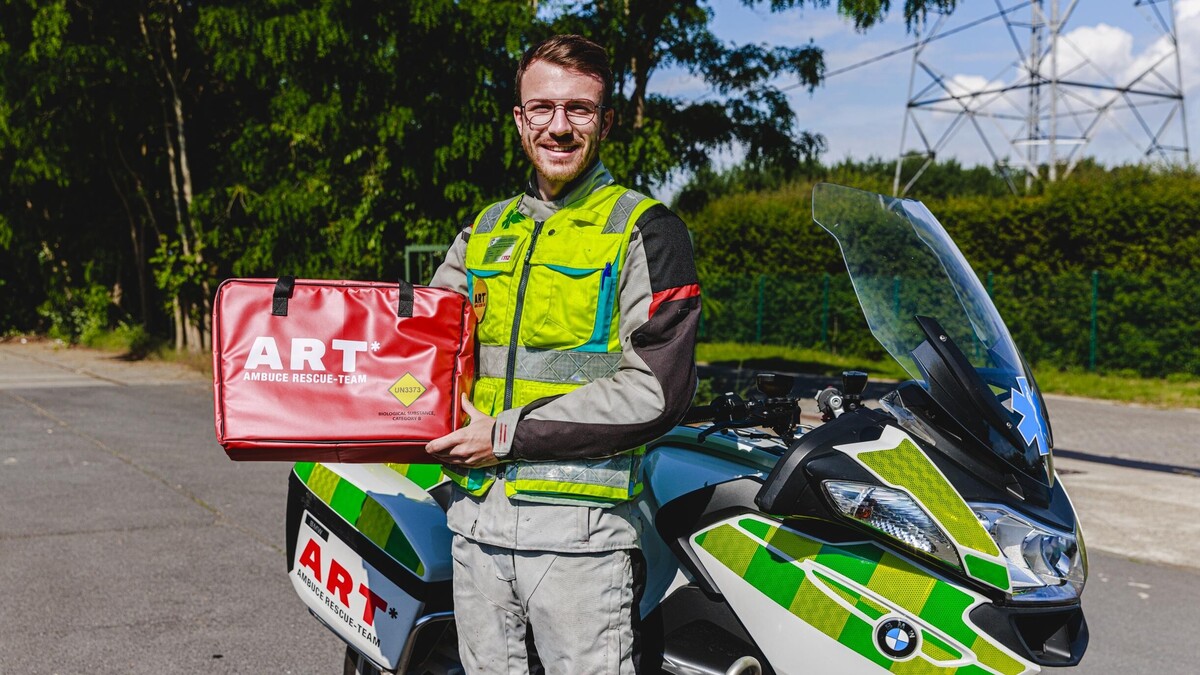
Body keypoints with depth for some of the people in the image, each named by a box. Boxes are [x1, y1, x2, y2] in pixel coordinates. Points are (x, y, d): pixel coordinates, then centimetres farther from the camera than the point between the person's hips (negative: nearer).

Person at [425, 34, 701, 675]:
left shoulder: (645, 230, -3)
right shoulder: (483, 231, 15)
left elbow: (656, 390, -12)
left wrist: (509, 434, -13)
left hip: (578, 517, -5)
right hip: (476, 509, 6)